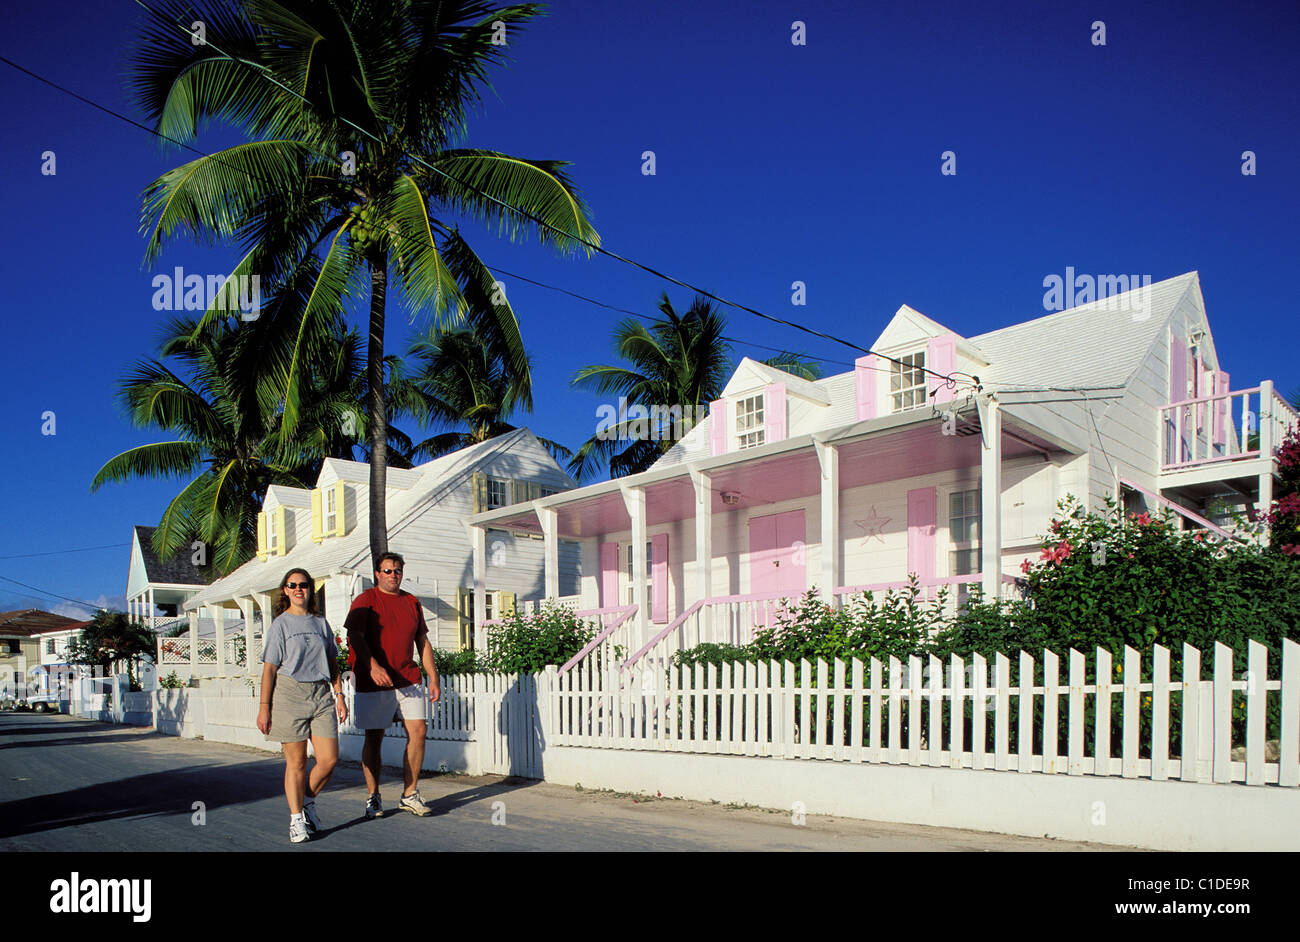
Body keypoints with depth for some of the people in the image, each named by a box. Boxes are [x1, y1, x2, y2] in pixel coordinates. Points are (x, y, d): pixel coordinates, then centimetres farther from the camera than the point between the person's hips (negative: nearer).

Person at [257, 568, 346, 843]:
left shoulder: (321, 623, 14)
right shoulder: (280, 624, 2)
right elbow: (269, 667, -1)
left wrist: (339, 695, 10)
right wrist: (264, 707, -5)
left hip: (321, 694, 4)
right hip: (289, 694, -4)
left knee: (329, 759, -2)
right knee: (296, 762, 1)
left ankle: (307, 802, 23)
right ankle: (296, 818, 14)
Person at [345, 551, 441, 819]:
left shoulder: (412, 603, 14)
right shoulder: (366, 601, 0)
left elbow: (423, 643, 17)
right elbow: (355, 636, -13)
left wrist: (433, 678, 11)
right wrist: (373, 666, -28)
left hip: (407, 681, 4)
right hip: (373, 682, -4)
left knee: (418, 731, -3)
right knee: (374, 738, 3)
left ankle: (409, 794, 8)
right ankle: (372, 797, 17)